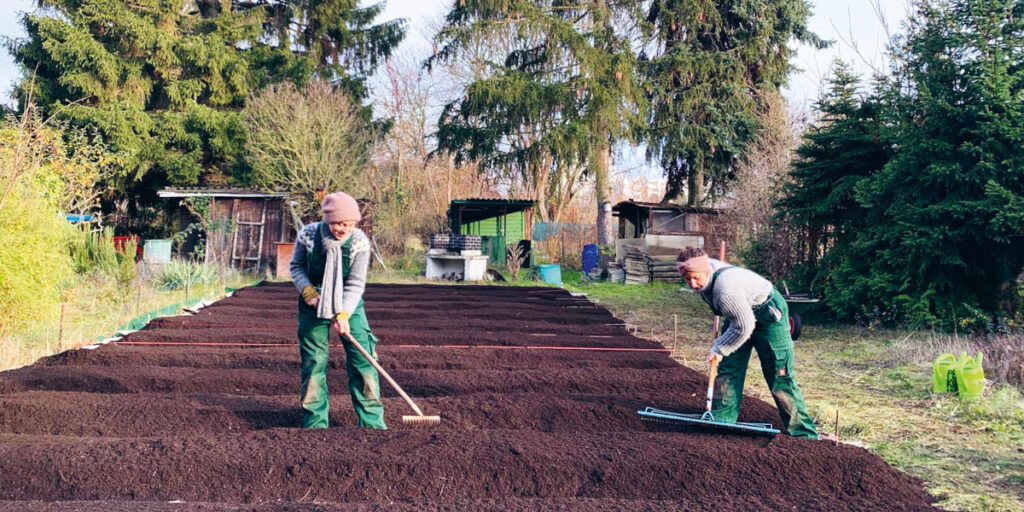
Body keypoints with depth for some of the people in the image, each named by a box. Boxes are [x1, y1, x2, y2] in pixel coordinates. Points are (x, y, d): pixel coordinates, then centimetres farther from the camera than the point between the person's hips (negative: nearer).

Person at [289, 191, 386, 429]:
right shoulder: (308, 235, -14)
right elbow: (296, 267, 2)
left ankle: (372, 421, 3)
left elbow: (355, 284, -15)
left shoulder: (359, 242, -16)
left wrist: (344, 314, -27)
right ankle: (315, 423, 15)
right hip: (314, 304, 0)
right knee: (313, 363, 3)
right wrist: (308, 291, -15)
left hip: (349, 305, 0)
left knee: (363, 360, -5)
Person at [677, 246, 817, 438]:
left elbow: (744, 327, -32)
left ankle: (803, 433, 1)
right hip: (739, 314, 9)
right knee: (728, 369, 5)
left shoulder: (726, 289, -40)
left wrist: (719, 349, -21)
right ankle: (721, 419, 12)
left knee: (778, 375, -7)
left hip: (768, 315, -9)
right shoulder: (703, 273, -13)